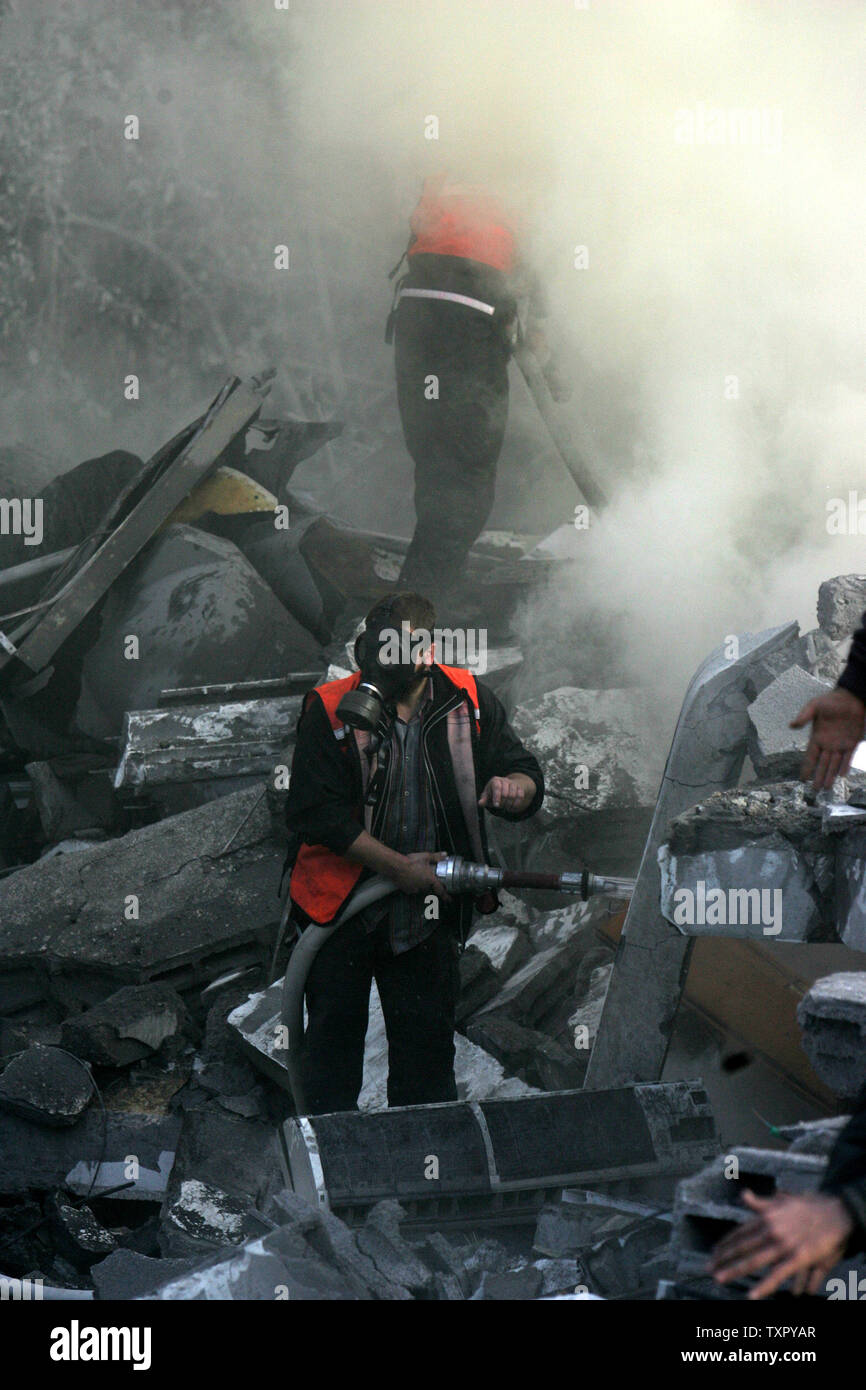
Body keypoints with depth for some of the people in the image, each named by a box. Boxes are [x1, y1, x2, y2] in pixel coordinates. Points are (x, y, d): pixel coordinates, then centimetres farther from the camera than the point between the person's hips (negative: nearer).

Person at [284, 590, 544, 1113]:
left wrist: (513, 787, -22)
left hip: (430, 913, 1)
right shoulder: (333, 708, -9)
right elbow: (314, 812, -12)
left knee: (428, 1050, 8)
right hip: (342, 908, -1)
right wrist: (398, 866, -18)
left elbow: (528, 779, 4)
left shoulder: (469, 701, -2)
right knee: (334, 1038, 8)